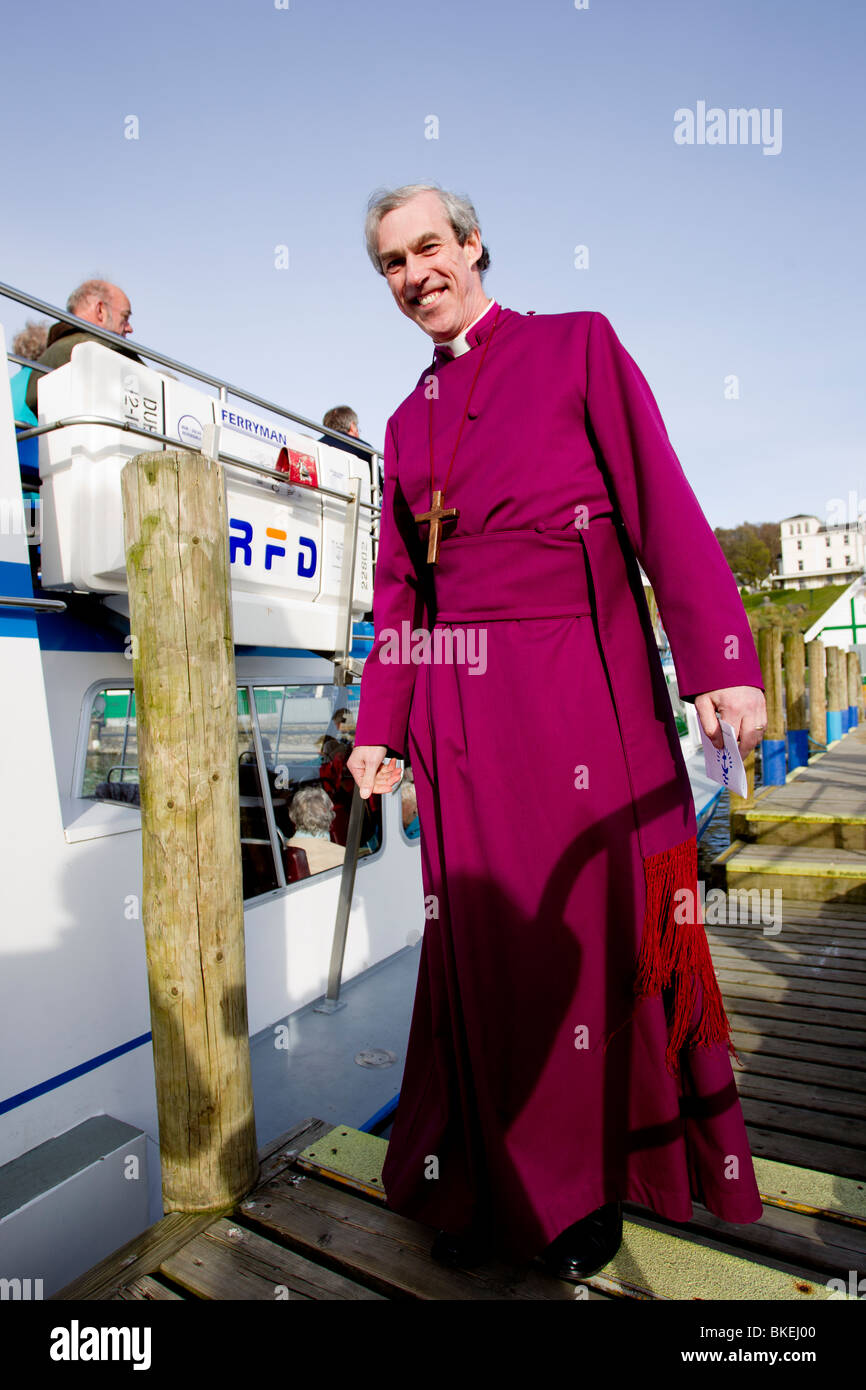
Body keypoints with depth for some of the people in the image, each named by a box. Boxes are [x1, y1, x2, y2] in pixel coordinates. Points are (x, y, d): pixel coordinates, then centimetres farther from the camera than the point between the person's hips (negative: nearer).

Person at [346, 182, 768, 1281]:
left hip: (582, 684, -3)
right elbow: (399, 589, 16)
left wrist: (722, 663, -11)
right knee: (484, 933, 8)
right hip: (461, 702, 4)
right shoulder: (408, 421, 20)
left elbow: (664, 509, -1)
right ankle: (501, 1182, 30)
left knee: (597, 923, 5)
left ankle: (595, 1186, 29)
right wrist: (380, 726, 10)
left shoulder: (578, 344, 9)